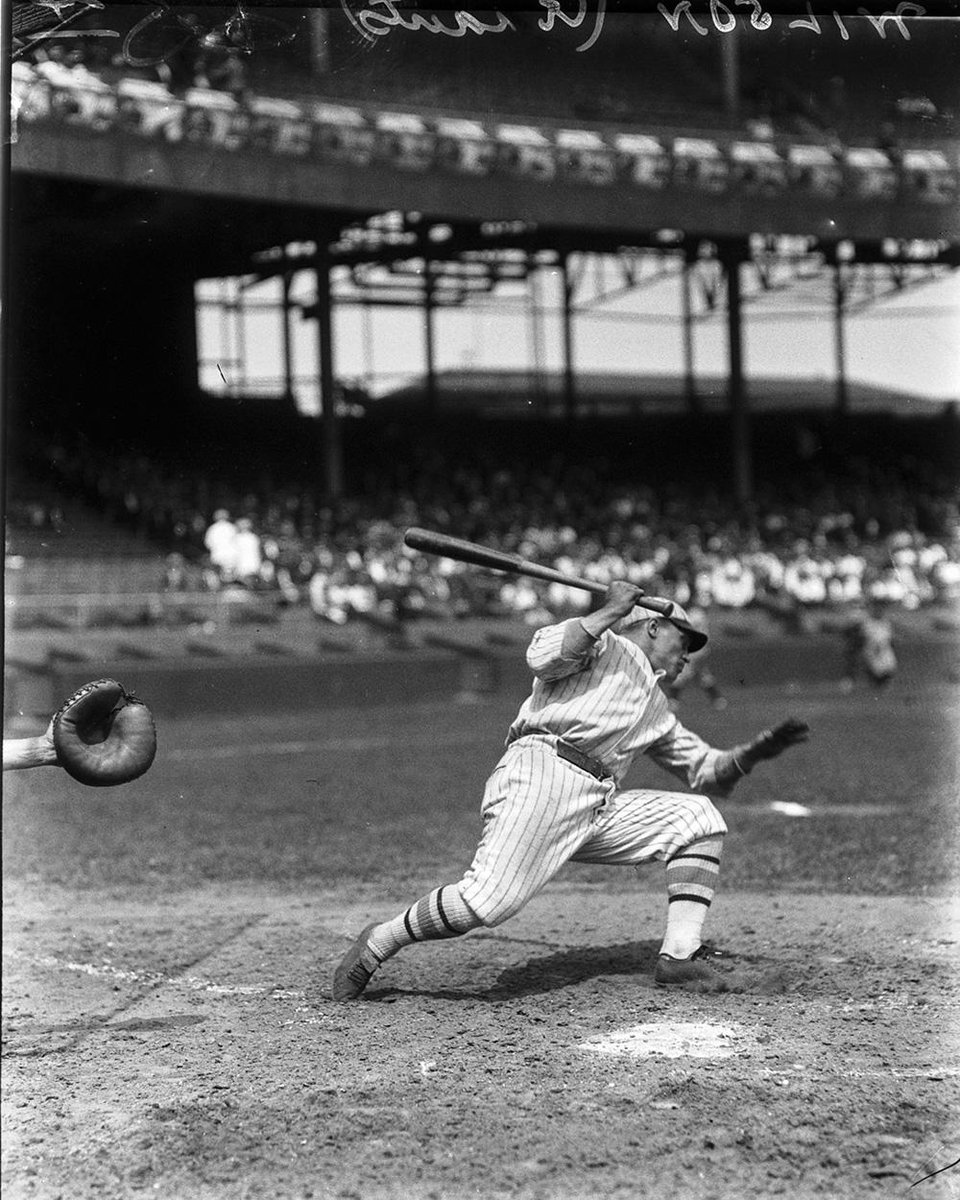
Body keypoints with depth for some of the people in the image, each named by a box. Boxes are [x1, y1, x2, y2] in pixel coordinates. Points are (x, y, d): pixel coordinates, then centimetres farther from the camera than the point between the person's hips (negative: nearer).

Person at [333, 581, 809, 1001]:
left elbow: (708, 771, 36)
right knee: (488, 901, -26)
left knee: (697, 816, 5)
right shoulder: (605, 645, 12)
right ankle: (379, 943, -5)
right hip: (540, 771, -8)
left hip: (601, 807, 9)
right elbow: (542, 656, -9)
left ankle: (680, 954, -3)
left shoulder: (656, 711, 34)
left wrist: (755, 752, 20)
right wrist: (608, 612, -7)